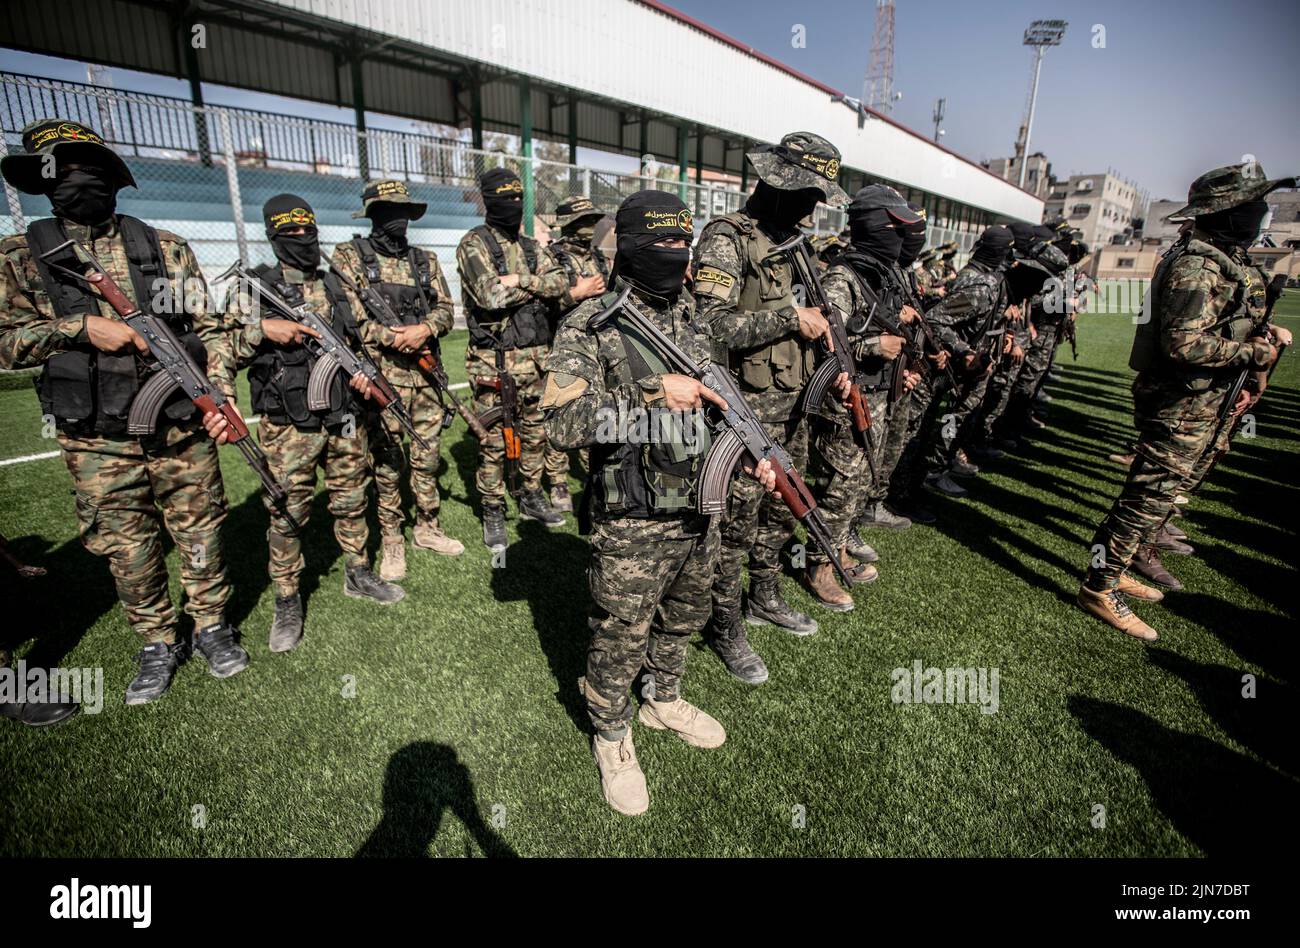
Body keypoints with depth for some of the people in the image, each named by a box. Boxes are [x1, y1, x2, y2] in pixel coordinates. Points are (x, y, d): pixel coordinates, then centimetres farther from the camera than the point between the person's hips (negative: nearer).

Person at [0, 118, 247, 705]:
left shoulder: (167, 248, 4)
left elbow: (207, 329, 2)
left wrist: (221, 393, -12)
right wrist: (82, 327, -15)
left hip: (183, 430, 0)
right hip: (98, 443, 1)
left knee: (200, 535, 9)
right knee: (127, 551, 9)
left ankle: (212, 627, 29)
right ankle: (158, 645, 28)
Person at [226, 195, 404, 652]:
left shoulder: (338, 287, 10)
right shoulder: (255, 289, -1)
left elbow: (365, 339, 17)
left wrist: (364, 371, -2)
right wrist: (262, 329, -19)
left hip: (346, 420, 4)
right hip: (289, 427, -3)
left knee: (351, 501, 14)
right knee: (287, 515, 4)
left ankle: (358, 574, 33)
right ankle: (287, 602, 19)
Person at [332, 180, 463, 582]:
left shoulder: (426, 260, 14)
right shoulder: (349, 256, 1)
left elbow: (445, 308, 8)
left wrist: (425, 329, -13)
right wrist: (390, 337, -18)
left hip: (426, 373, 4)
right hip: (381, 376, -4)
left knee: (428, 455, 12)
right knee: (387, 462, 3)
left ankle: (427, 528, 28)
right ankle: (392, 541, 16)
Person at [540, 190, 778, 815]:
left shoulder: (691, 317, 7)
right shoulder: (591, 326, -14)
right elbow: (560, 422, -25)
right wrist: (652, 394, -30)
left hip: (699, 513, 7)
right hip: (632, 528, -6)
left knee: (682, 622, 25)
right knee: (620, 641, 11)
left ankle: (664, 700, 51)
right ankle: (612, 738, 37)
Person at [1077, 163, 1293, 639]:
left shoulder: (1229, 260, 15)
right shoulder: (1196, 266, -19)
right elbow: (1184, 344, -27)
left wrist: (1263, 331, 6)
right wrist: (1253, 352, -17)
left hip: (1204, 406, 10)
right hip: (1180, 407, -10)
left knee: (1153, 495, 16)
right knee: (1149, 498, -6)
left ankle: (1113, 568, 28)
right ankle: (1099, 589, 1)